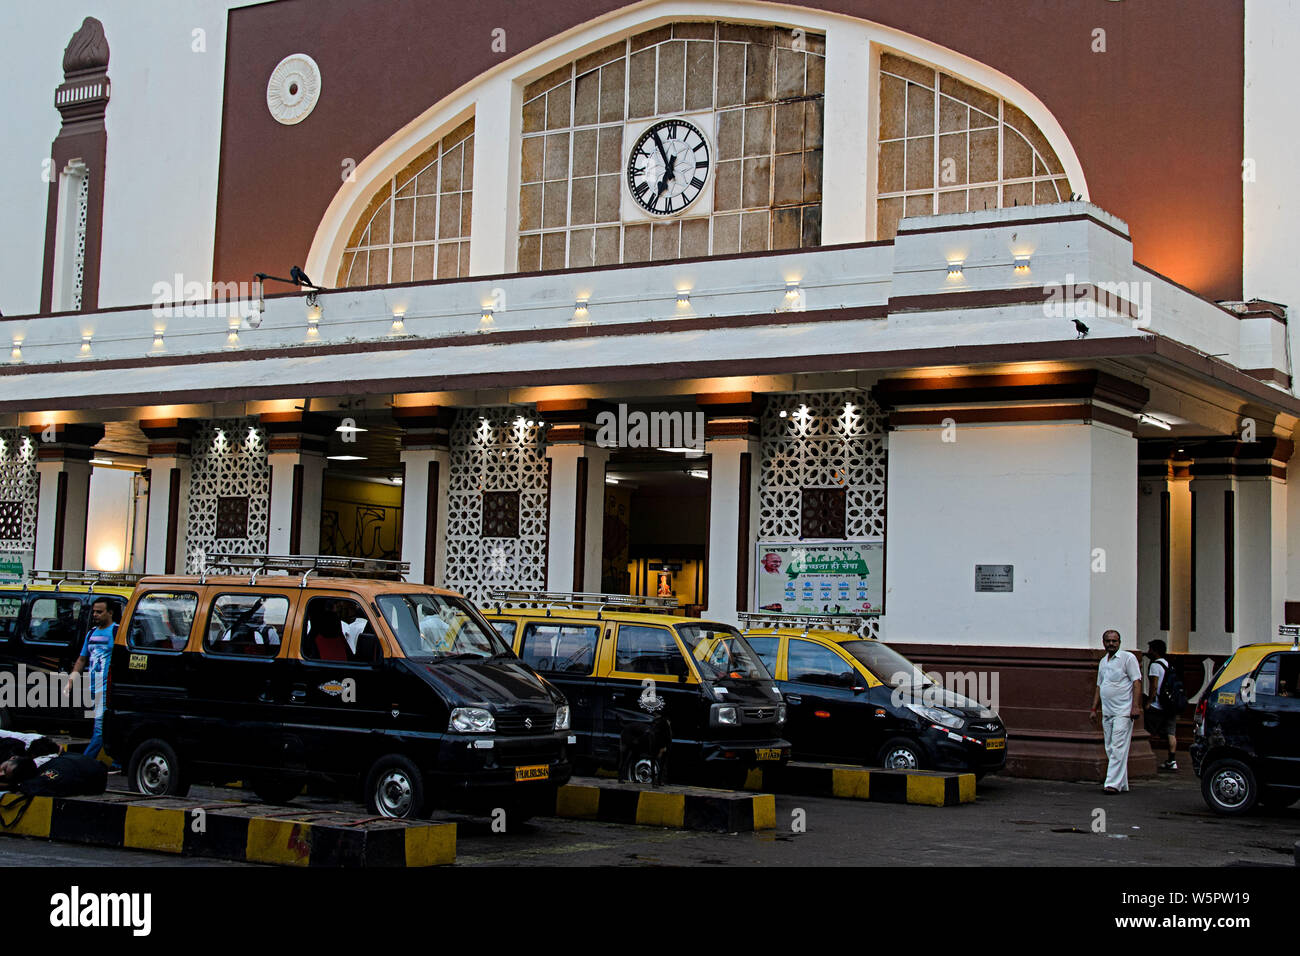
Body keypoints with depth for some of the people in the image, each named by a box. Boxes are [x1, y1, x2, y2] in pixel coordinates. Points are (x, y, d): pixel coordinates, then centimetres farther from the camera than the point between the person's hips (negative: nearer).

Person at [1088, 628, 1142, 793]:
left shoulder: (1127, 658, -3)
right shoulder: (1102, 662, 18)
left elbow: (1137, 682, -9)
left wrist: (1135, 706, -17)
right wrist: (1094, 708, 17)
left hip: (1123, 712, -8)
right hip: (1107, 712, 8)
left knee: (1118, 748, -12)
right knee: (1110, 749, 7)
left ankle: (1114, 783, -15)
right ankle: (1122, 784, 13)